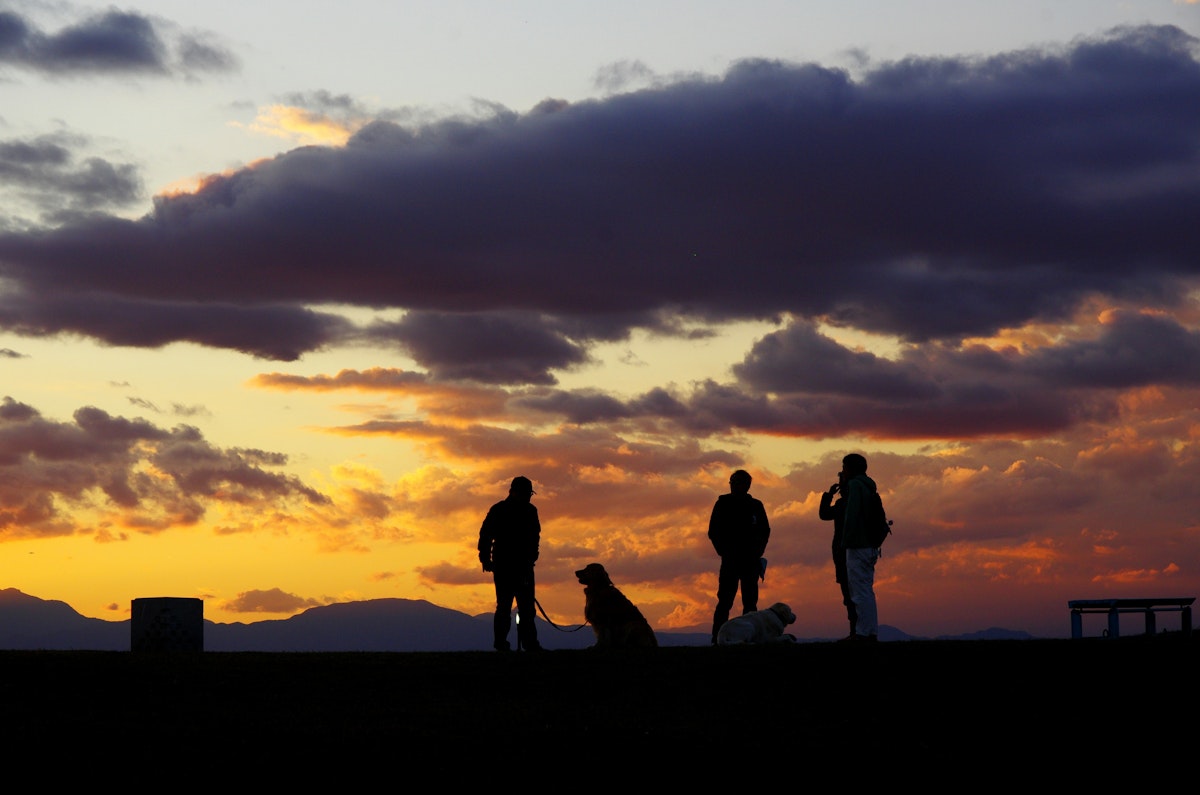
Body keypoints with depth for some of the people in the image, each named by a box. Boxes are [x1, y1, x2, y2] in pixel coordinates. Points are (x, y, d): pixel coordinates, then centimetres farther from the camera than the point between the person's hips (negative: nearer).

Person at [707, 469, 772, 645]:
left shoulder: (755, 506, 8)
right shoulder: (723, 504, 4)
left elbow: (765, 531, 12)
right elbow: (713, 532, 5)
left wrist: (757, 552, 1)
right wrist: (724, 551, -3)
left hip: (750, 560, 2)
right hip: (730, 560, -2)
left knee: (750, 602, 1)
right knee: (725, 601, -7)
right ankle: (717, 640, -9)